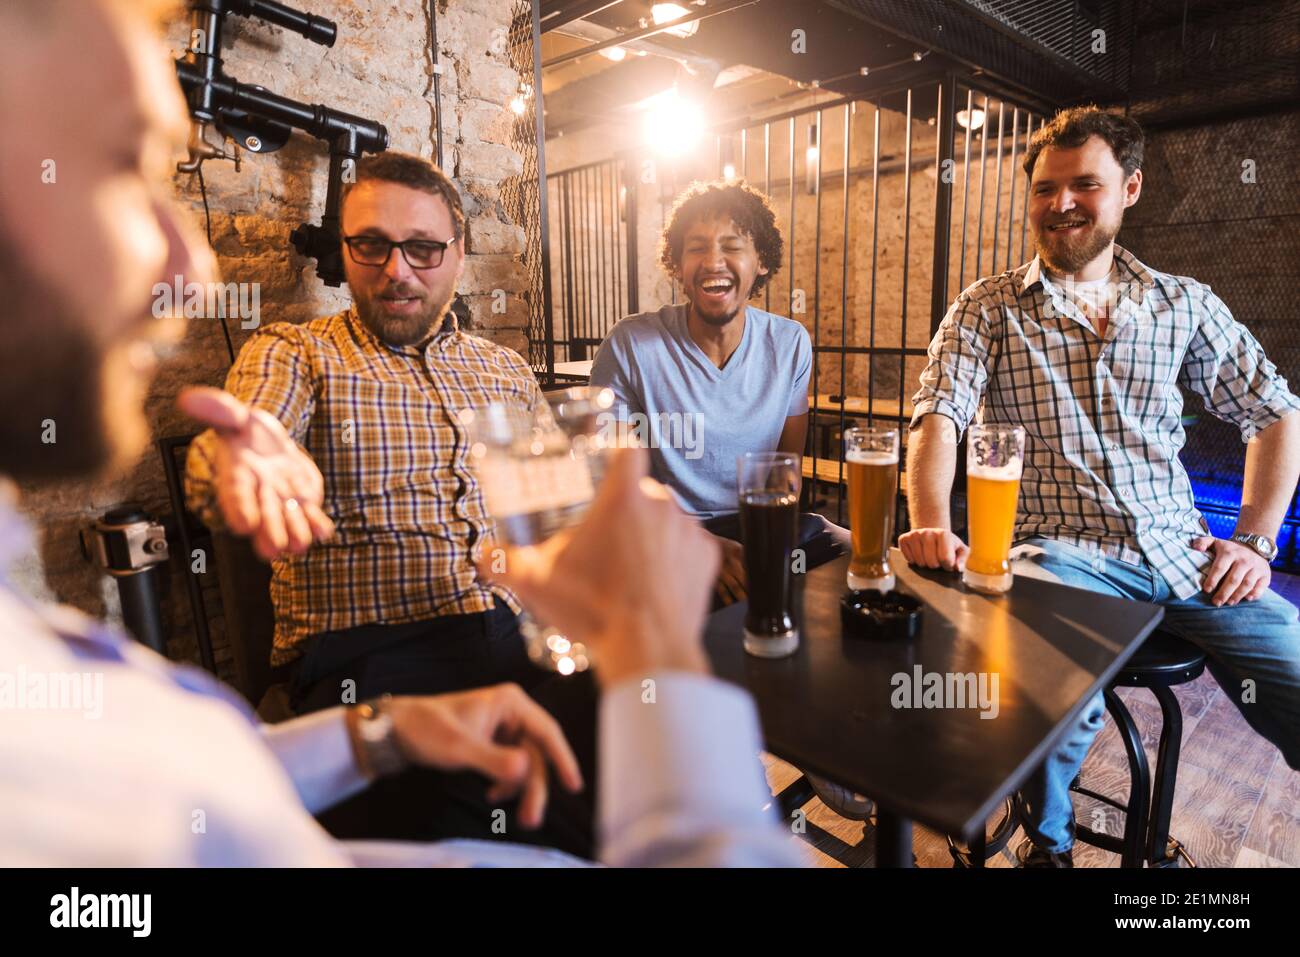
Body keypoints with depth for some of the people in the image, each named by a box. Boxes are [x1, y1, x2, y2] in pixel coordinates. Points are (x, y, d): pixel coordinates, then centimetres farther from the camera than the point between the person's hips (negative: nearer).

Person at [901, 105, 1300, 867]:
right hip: (1061, 553, -3)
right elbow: (939, 418, -9)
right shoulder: (988, 309, 4)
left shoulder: (1186, 304, 13)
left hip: (1184, 556, 4)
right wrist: (932, 524, -27)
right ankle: (1048, 840, 2)